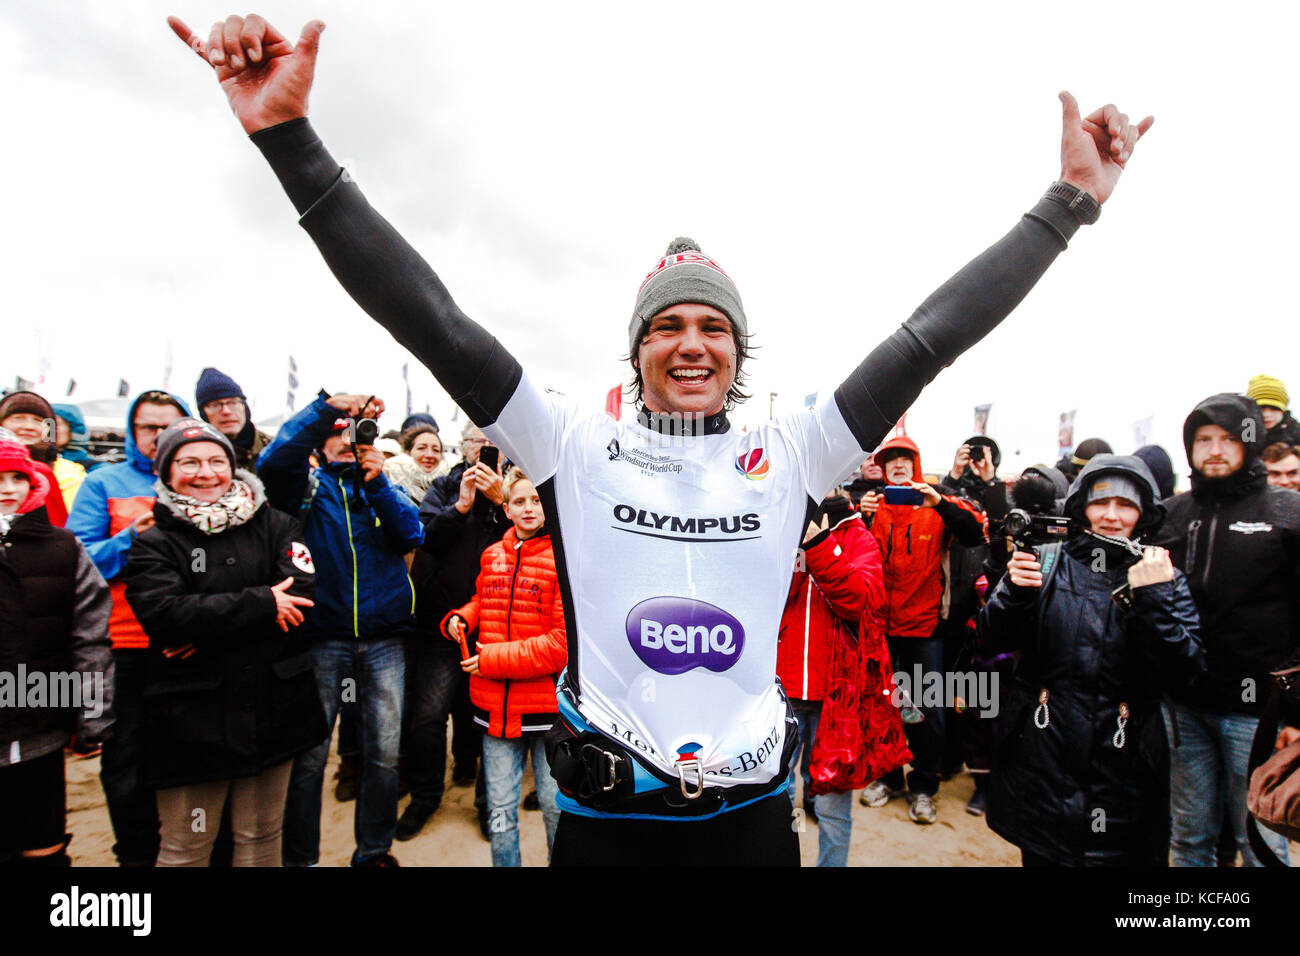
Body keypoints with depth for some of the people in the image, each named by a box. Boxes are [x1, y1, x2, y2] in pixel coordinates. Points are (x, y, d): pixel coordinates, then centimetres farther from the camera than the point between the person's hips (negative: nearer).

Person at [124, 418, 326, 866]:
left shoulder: (273, 525, 5)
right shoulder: (153, 543, 0)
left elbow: (299, 590, -10)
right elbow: (164, 613, -17)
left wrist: (209, 627, -15)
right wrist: (261, 603, -17)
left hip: (273, 706, 2)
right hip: (193, 718, -2)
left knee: (261, 837, 15)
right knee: (186, 849, 9)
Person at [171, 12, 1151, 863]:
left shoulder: (789, 453, -2)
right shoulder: (577, 446, -7)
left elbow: (929, 338, -4)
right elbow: (433, 321, -12)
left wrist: (1070, 200, -3)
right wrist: (290, 138, -16)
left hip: (751, 813, 2)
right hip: (605, 815, -1)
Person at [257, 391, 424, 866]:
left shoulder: (384, 486, 14)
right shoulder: (309, 484, 7)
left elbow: (411, 534, -2)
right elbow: (273, 462, -15)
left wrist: (377, 481, -14)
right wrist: (329, 405, -23)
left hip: (384, 639, 2)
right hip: (323, 639, -2)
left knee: (384, 753, 8)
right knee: (308, 755, 4)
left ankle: (374, 849, 25)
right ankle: (300, 856, 22)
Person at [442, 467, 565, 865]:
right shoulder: (492, 556, 7)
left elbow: (565, 641, -17)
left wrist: (496, 660, -17)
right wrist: (460, 619, 3)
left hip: (548, 707, -4)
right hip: (496, 706, 5)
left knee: (556, 807, 10)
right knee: (500, 807, 16)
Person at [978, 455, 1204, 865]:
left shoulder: (1164, 577, 2)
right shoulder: (1046, 562, 0)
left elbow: (1185, 675, -8)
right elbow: (993, 642, -2)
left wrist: (1153, 599, -19)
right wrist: (1013, 592, -19)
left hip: (1123, 766, 1)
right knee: (1041, 853, 12)